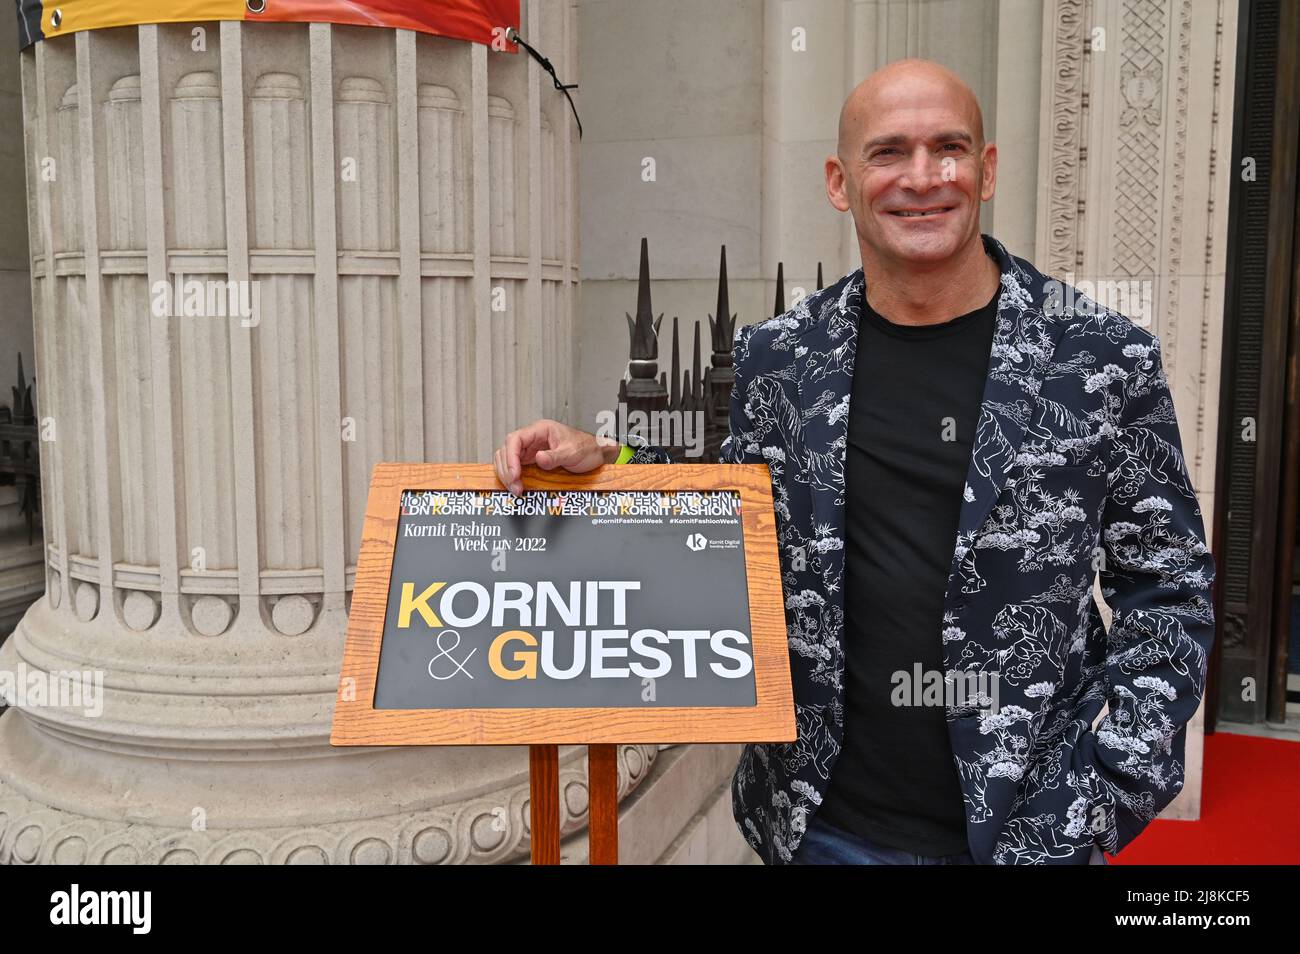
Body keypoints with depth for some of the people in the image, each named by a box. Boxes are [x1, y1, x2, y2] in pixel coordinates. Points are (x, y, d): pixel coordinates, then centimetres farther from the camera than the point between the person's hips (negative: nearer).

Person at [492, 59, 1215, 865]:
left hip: (1032, 827, -1)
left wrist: (1109, 799, -9)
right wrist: (606, 464, -6)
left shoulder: (1103, 358, -8)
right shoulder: (779, 358, -2)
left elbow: (1168, 591, -2)